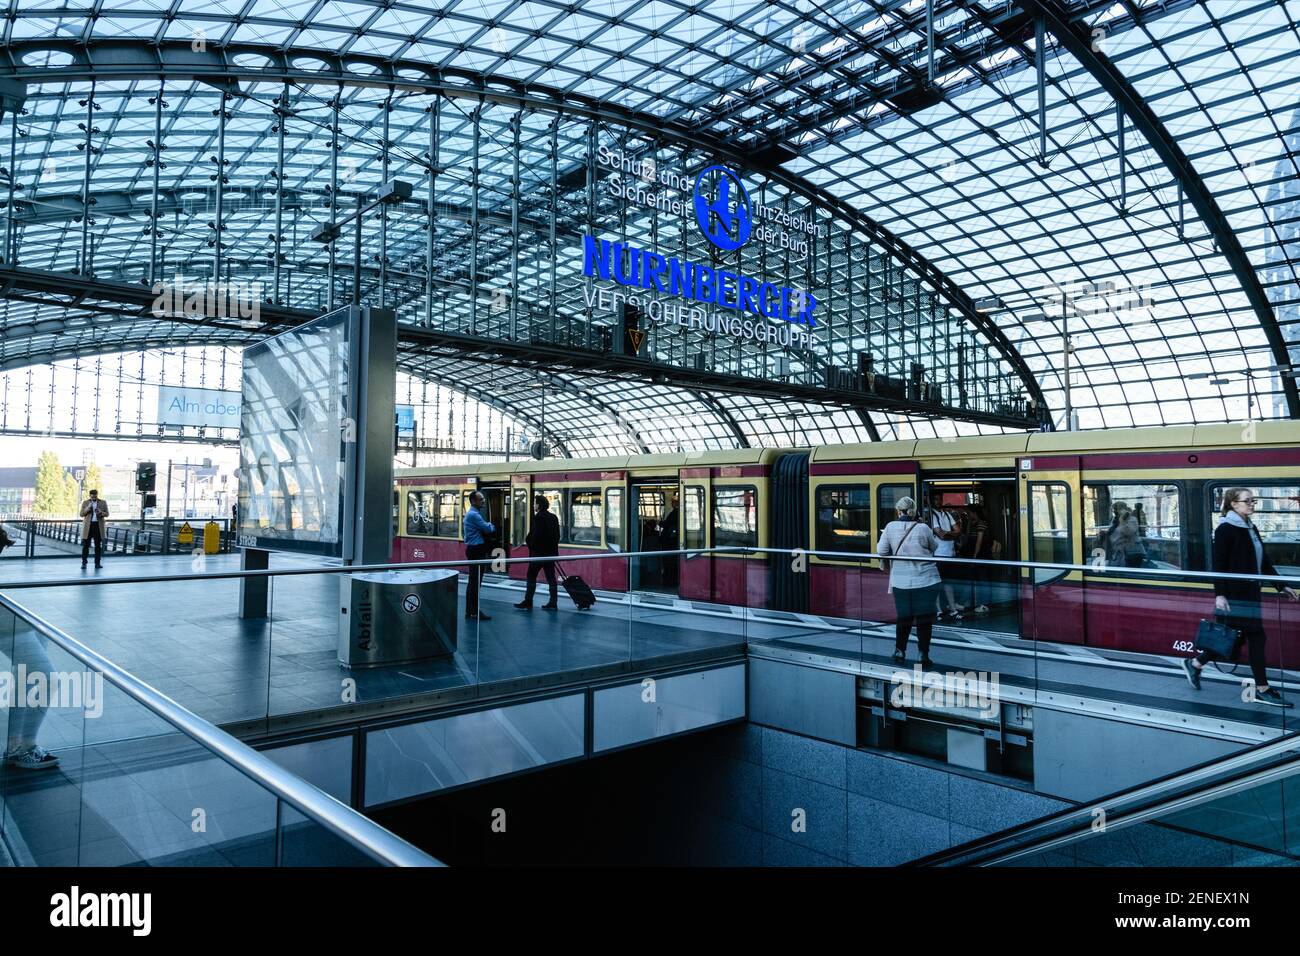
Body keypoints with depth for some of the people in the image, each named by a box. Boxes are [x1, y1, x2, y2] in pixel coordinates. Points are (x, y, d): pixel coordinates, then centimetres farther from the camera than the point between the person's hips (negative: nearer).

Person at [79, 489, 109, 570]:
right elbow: (81, 514, 1)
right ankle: (84, 563, 1)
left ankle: (97, 563, 7)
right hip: (88, 526, -1)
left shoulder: (103, 503, 8)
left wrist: (101, 513, -16)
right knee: (86, 545, -3)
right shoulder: (85, 503, 6)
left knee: (98, 545, 2)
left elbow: (107, 514, 6)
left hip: (99, 526, 1)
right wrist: (88, 508, -15)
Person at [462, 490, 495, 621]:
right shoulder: (474, 514, -16)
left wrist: (488, 526, 3)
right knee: (476, 581, -8)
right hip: (476, 550, -11)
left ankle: (469, 610, 18)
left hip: (473, 550, 11)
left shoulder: (472, 513, 17)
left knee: (472, 581, 13)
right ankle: (475, 611, -5)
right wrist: (492, 525, 4)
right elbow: (488, 529, -17)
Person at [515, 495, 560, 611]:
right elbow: (557, 536, 12)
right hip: (551, 551, 8)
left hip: (538, 552, -7)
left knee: (531, 577, 0)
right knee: (551, 577, 8)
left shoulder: (538, 517, -14)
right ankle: (553, 603, 9)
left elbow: (535, 535, -20)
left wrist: (527, 539, -3)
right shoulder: (553, 517, 10)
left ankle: (527, 603, 2)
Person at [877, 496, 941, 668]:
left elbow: (881, 550, 0)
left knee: (903, 617, 16)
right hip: (926, 580, -2)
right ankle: (924, 656, 10)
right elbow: (935, 546, 6)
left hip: (900, 581, 2)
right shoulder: (923, 528, -10)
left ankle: (899, 651, 23)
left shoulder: (890, 527, -5)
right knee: (924, 618, 6)